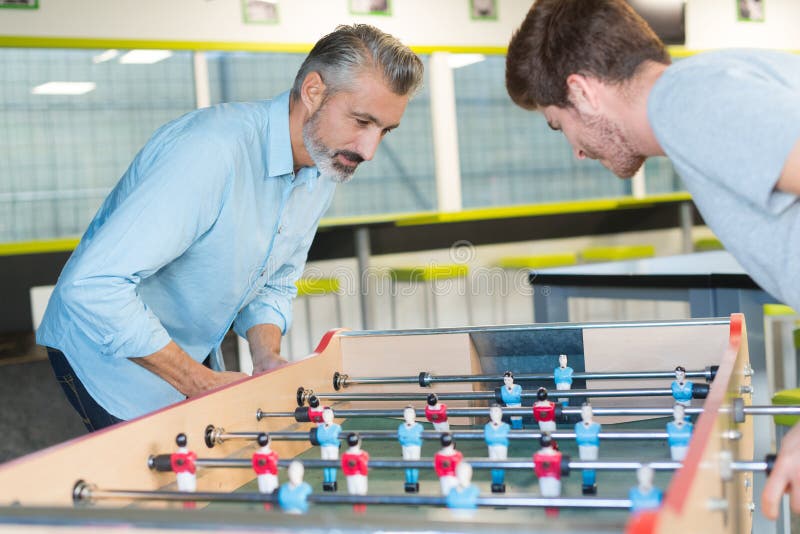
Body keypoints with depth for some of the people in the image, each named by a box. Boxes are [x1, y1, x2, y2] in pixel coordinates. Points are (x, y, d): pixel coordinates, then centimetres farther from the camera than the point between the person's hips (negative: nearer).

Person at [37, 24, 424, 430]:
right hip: (108, 352, -7)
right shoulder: (211, 151, -33)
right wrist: (200, 382, -28)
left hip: (195, 358, 8)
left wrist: (266, 358, -12)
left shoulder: (324, 168, -3)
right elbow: (93, 284, -35)